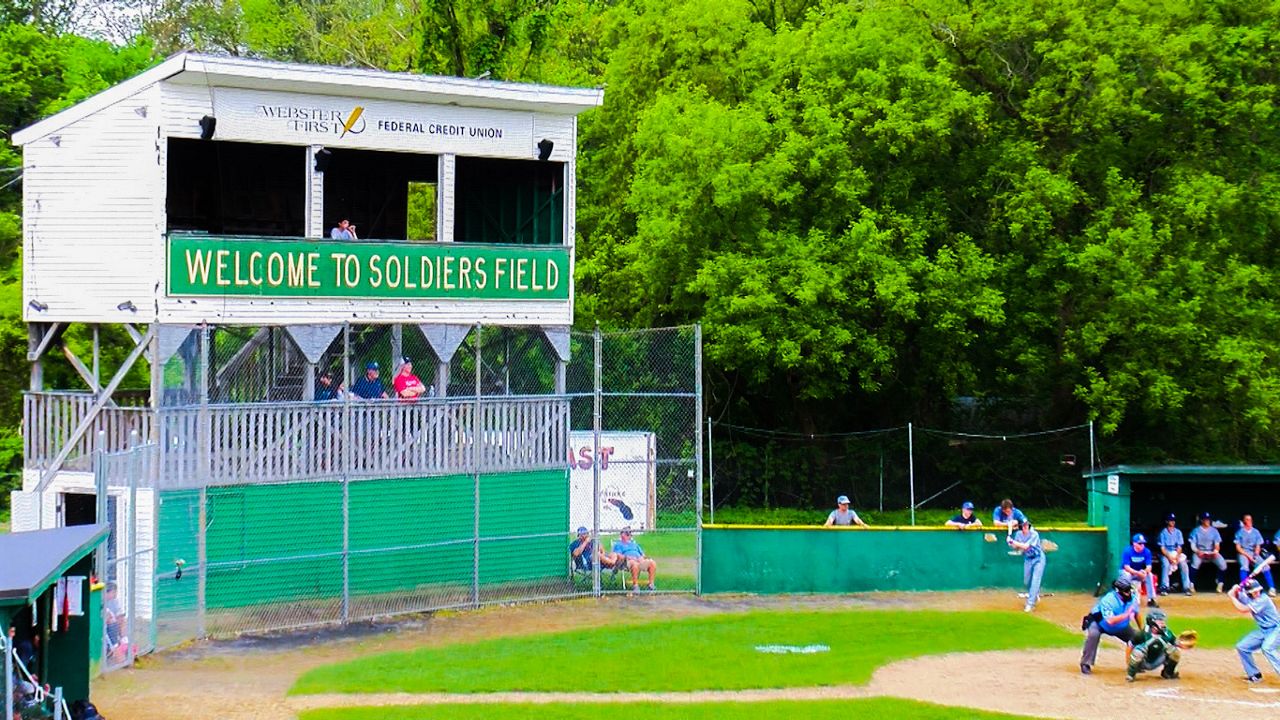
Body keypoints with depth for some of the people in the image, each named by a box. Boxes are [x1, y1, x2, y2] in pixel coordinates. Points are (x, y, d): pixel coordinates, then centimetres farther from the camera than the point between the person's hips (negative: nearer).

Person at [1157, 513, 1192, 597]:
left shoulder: (1178, 532, 6)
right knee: (1165, 564, -33)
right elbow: (1162, 548, -8)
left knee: (1184, 565, -24)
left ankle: (1186, 588, -22)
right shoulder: (1163, 533, -2)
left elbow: (1179, 547, 2)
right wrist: (1170, 558, -21)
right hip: (1166, 554, -2)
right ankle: (1164, 588, -29)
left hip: (1177, 553, 3)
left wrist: (1176, 558, -15)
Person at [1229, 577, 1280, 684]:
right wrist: (1235, 592, -9)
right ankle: (1254, 675, 17)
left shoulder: (1263, 599, -25)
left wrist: (1232, 597, -18)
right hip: (1263, 631, 9)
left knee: (1267, 648, -34)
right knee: (1242, 647, 8)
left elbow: (1243, 609, -28)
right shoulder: (1247, 597, -2)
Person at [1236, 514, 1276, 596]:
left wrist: (1256, 554, -10)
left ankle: (1271, 588, -23)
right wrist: (1247, 555, -13)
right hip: (1243, 553, -3)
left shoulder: (1256, 532, 13)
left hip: (1254, 554, 3)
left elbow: (1258, 546, 11)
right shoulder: (1240, 532, 3)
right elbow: (1238, 547, -2)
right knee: (1244, 566, -35)